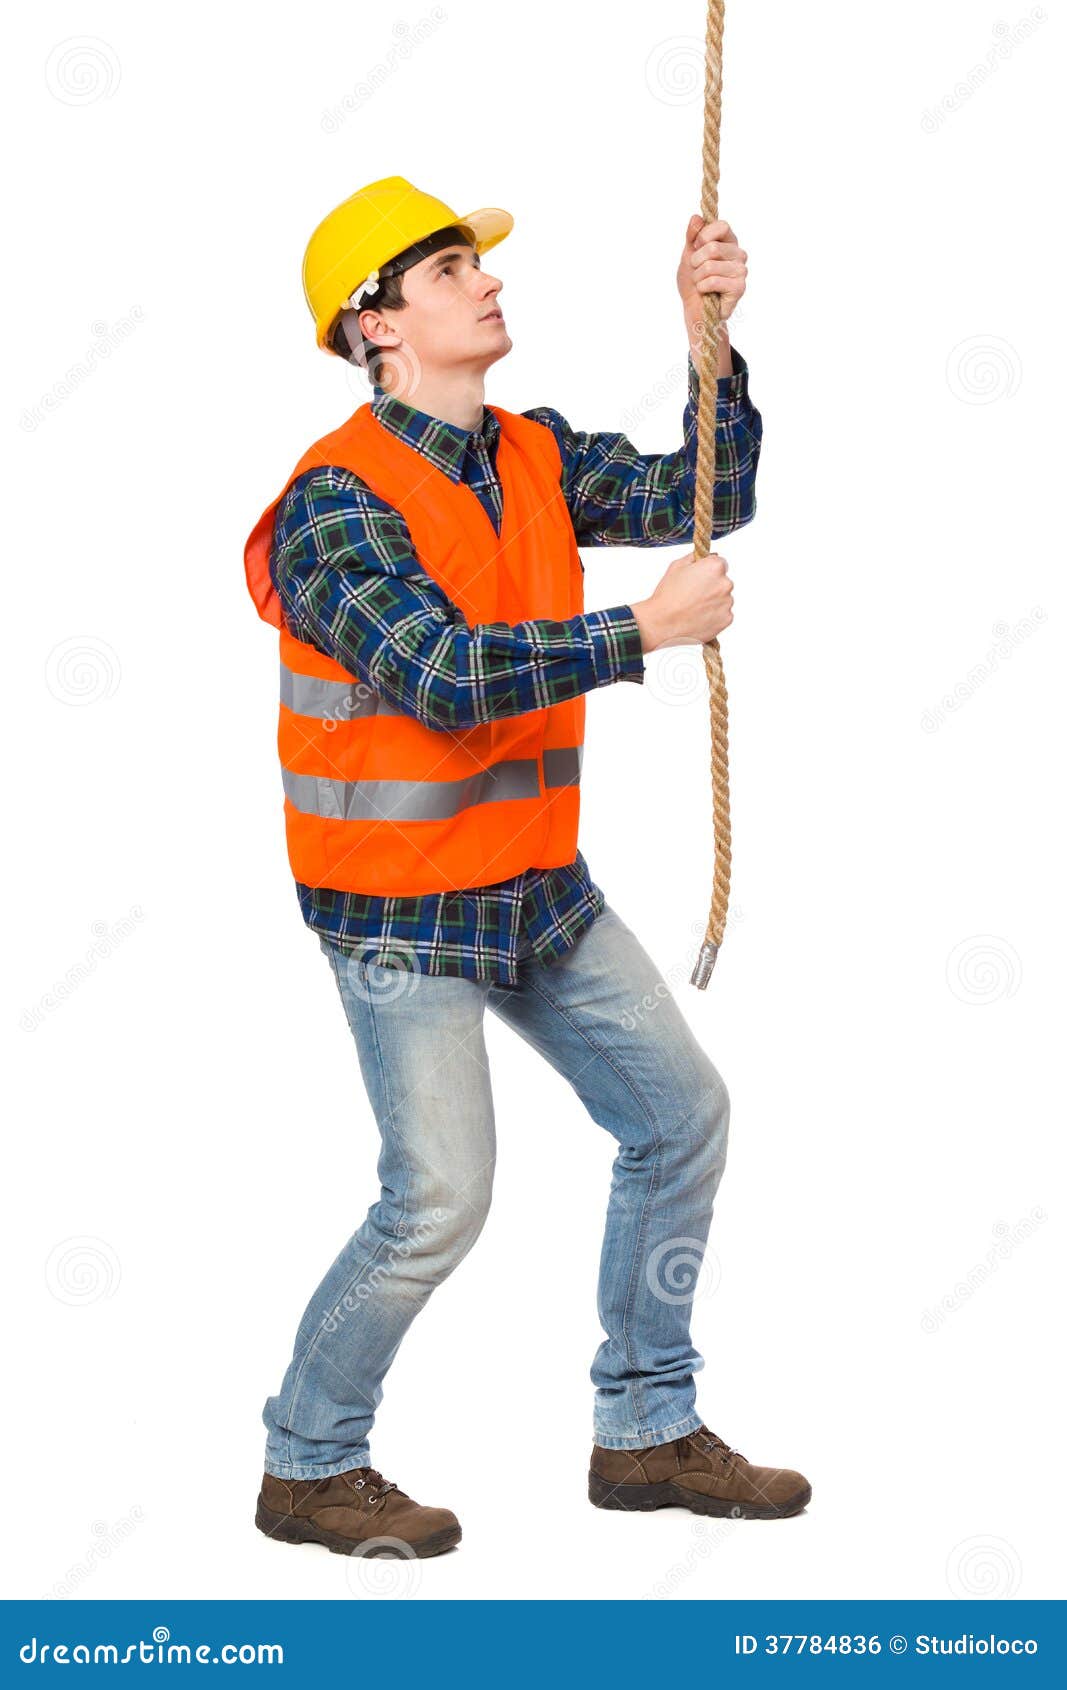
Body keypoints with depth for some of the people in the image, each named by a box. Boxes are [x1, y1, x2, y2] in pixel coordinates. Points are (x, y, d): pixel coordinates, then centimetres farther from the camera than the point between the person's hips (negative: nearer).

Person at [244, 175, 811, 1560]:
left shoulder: (536, 456, 5)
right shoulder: (337, 501, -19)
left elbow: (702, 500, 1)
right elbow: (438, 673, -30)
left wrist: (710, 338, -13)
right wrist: (639, 634, -29)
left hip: (539, 884, 8)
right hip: (401, 906, -8)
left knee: (680, 1112, 11)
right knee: (438, 1201, -7)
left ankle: (647, 1432, 24)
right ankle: (309, 1466, 14)